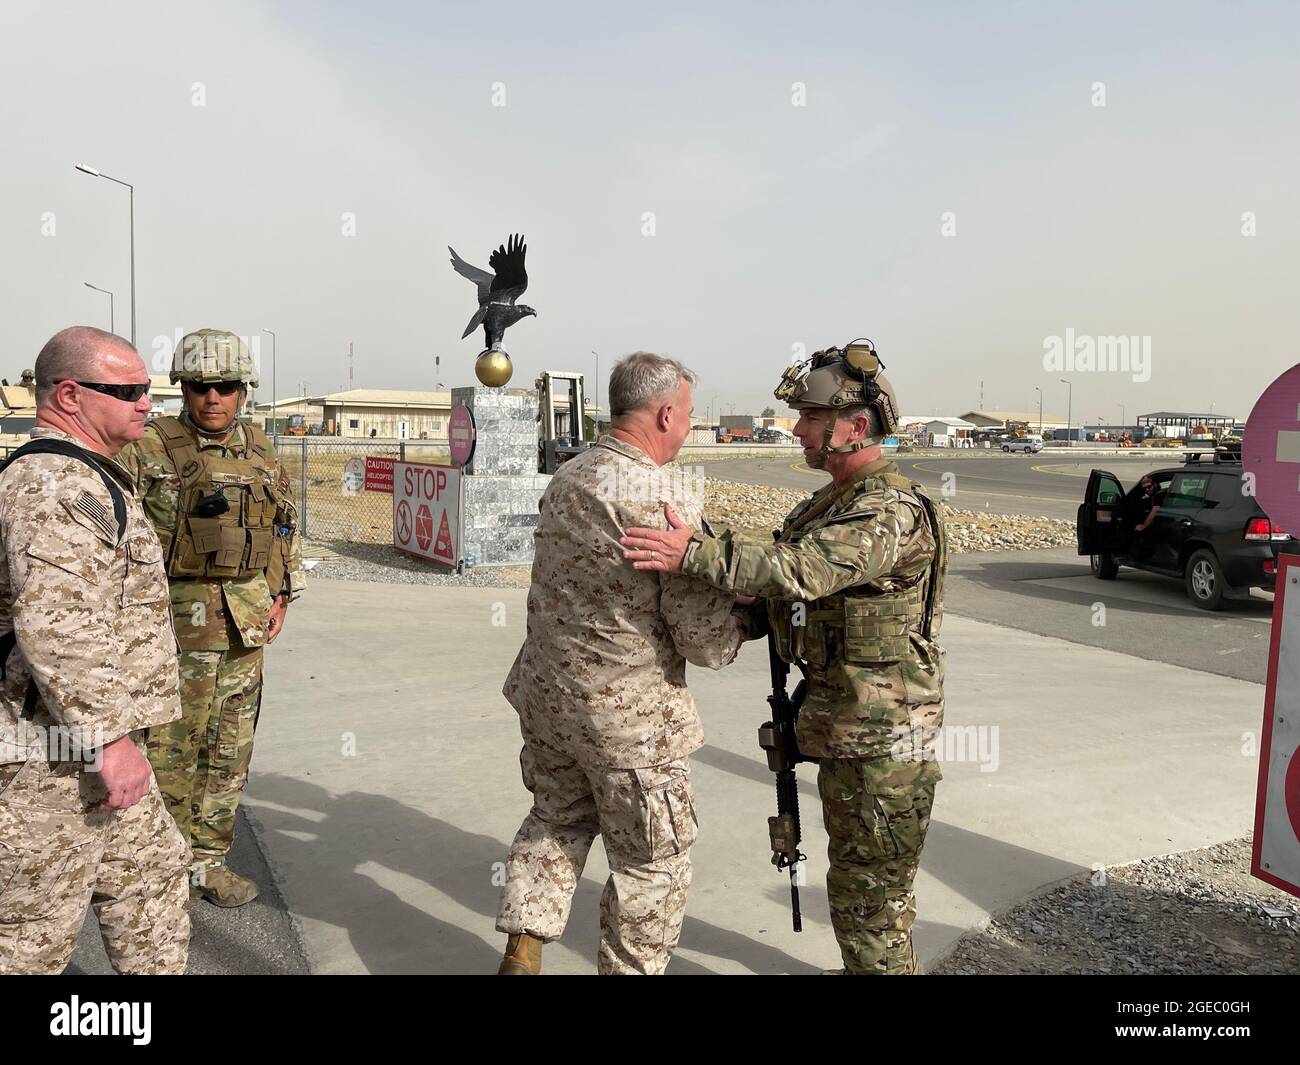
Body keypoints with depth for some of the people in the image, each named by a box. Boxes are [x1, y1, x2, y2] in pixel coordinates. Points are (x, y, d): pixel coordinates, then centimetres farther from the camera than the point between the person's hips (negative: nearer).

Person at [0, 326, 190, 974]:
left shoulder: (82, 477, 15)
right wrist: (110, 737, -27)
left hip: (89, 747, 11)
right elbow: (53, 623, -30)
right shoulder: (57, 483, -20)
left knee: (151, 876, 19)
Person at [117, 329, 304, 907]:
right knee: (171, 748, 2)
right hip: (178, 620, -5)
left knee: (230, 747, 12)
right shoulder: (148, 448, -8)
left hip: (246, 621, 5)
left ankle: (208, 858, 27)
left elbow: (286, 526, 18)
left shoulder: (261, 453, 9)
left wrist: (281, 597, 12)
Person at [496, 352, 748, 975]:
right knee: (652, 863, 13)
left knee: (558, 816, 27)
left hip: (545, 693, 8)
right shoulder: (668, 498, -22)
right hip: (627, 717, -7)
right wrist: (743, 616, 1)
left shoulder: (566, 478, 2)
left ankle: (522, 947, 27)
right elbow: (706, 642, -21)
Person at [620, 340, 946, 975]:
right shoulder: (834, 501, 12)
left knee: (870, 892, 2)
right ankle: (862, 966, 42)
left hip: (881, 734, -10)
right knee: (853, 872, 24)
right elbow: (795, 595, 17)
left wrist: (694, 554, -41)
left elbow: (801, 570, -36)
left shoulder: (893, 512, -21)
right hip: (841, 722, 10)